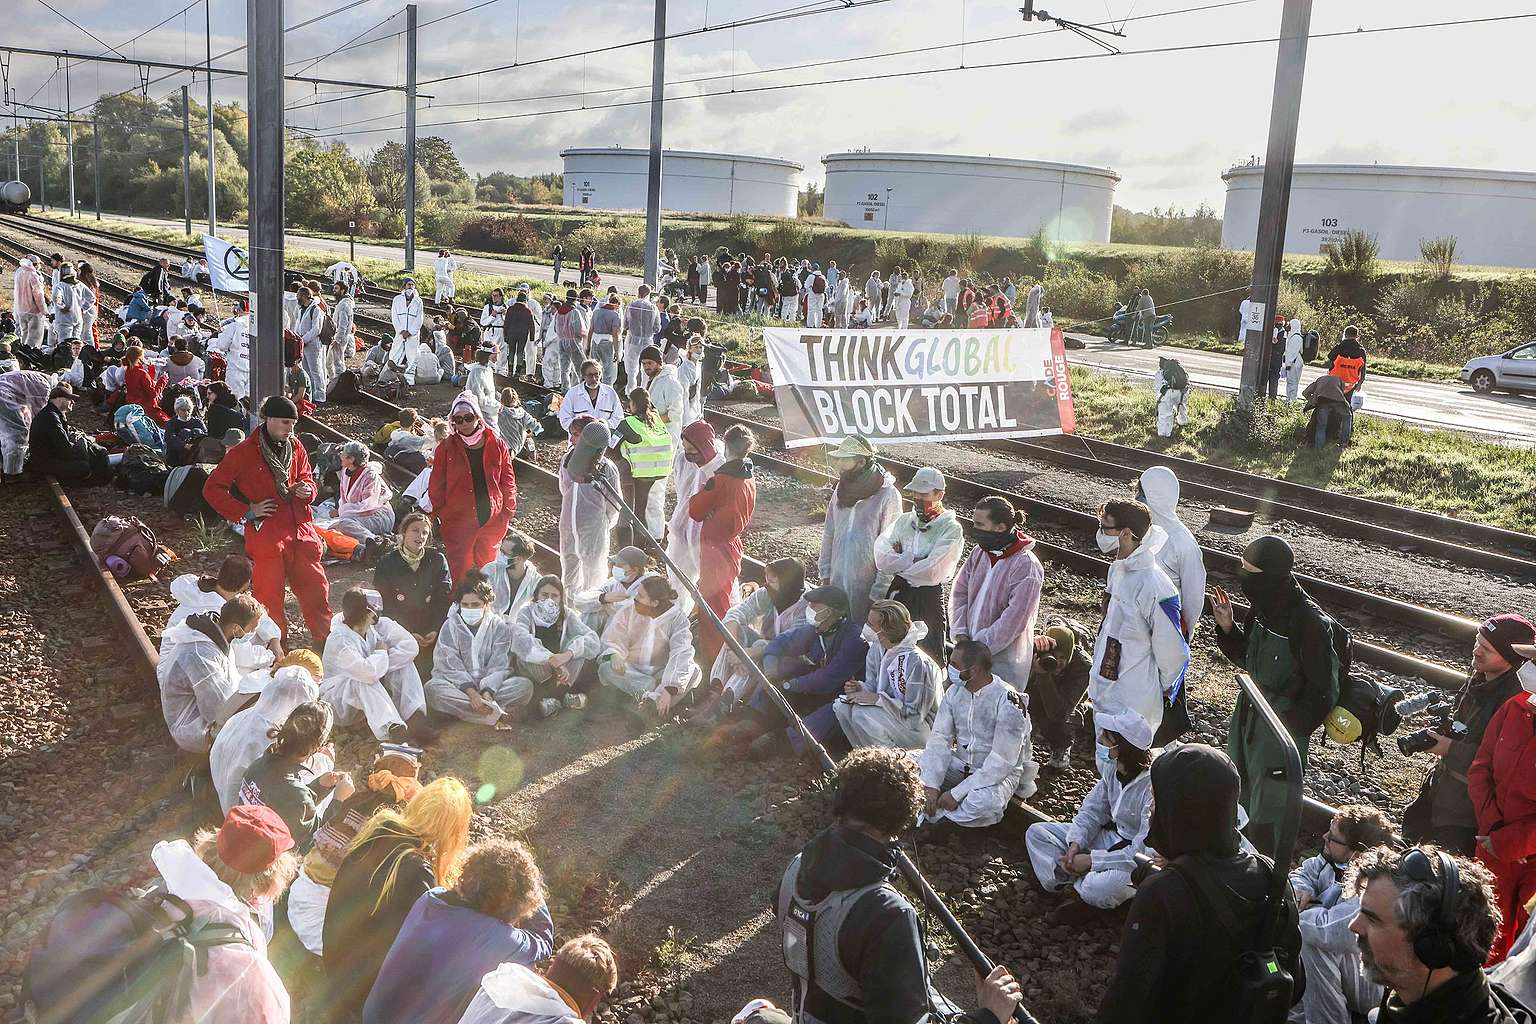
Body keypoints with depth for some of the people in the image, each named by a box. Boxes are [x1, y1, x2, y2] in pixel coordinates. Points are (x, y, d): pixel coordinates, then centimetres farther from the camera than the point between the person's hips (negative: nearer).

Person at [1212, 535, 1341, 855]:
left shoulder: (1310, 624, -25)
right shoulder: (1263, 607, -3)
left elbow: (1323, 693, -17)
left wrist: (1290, 728, -20)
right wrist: (1228, 627, -4)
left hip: (1283, 725, -8)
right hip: (1249, 716, 8)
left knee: (1266, 817, 3)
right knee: (1239, 801, 21)